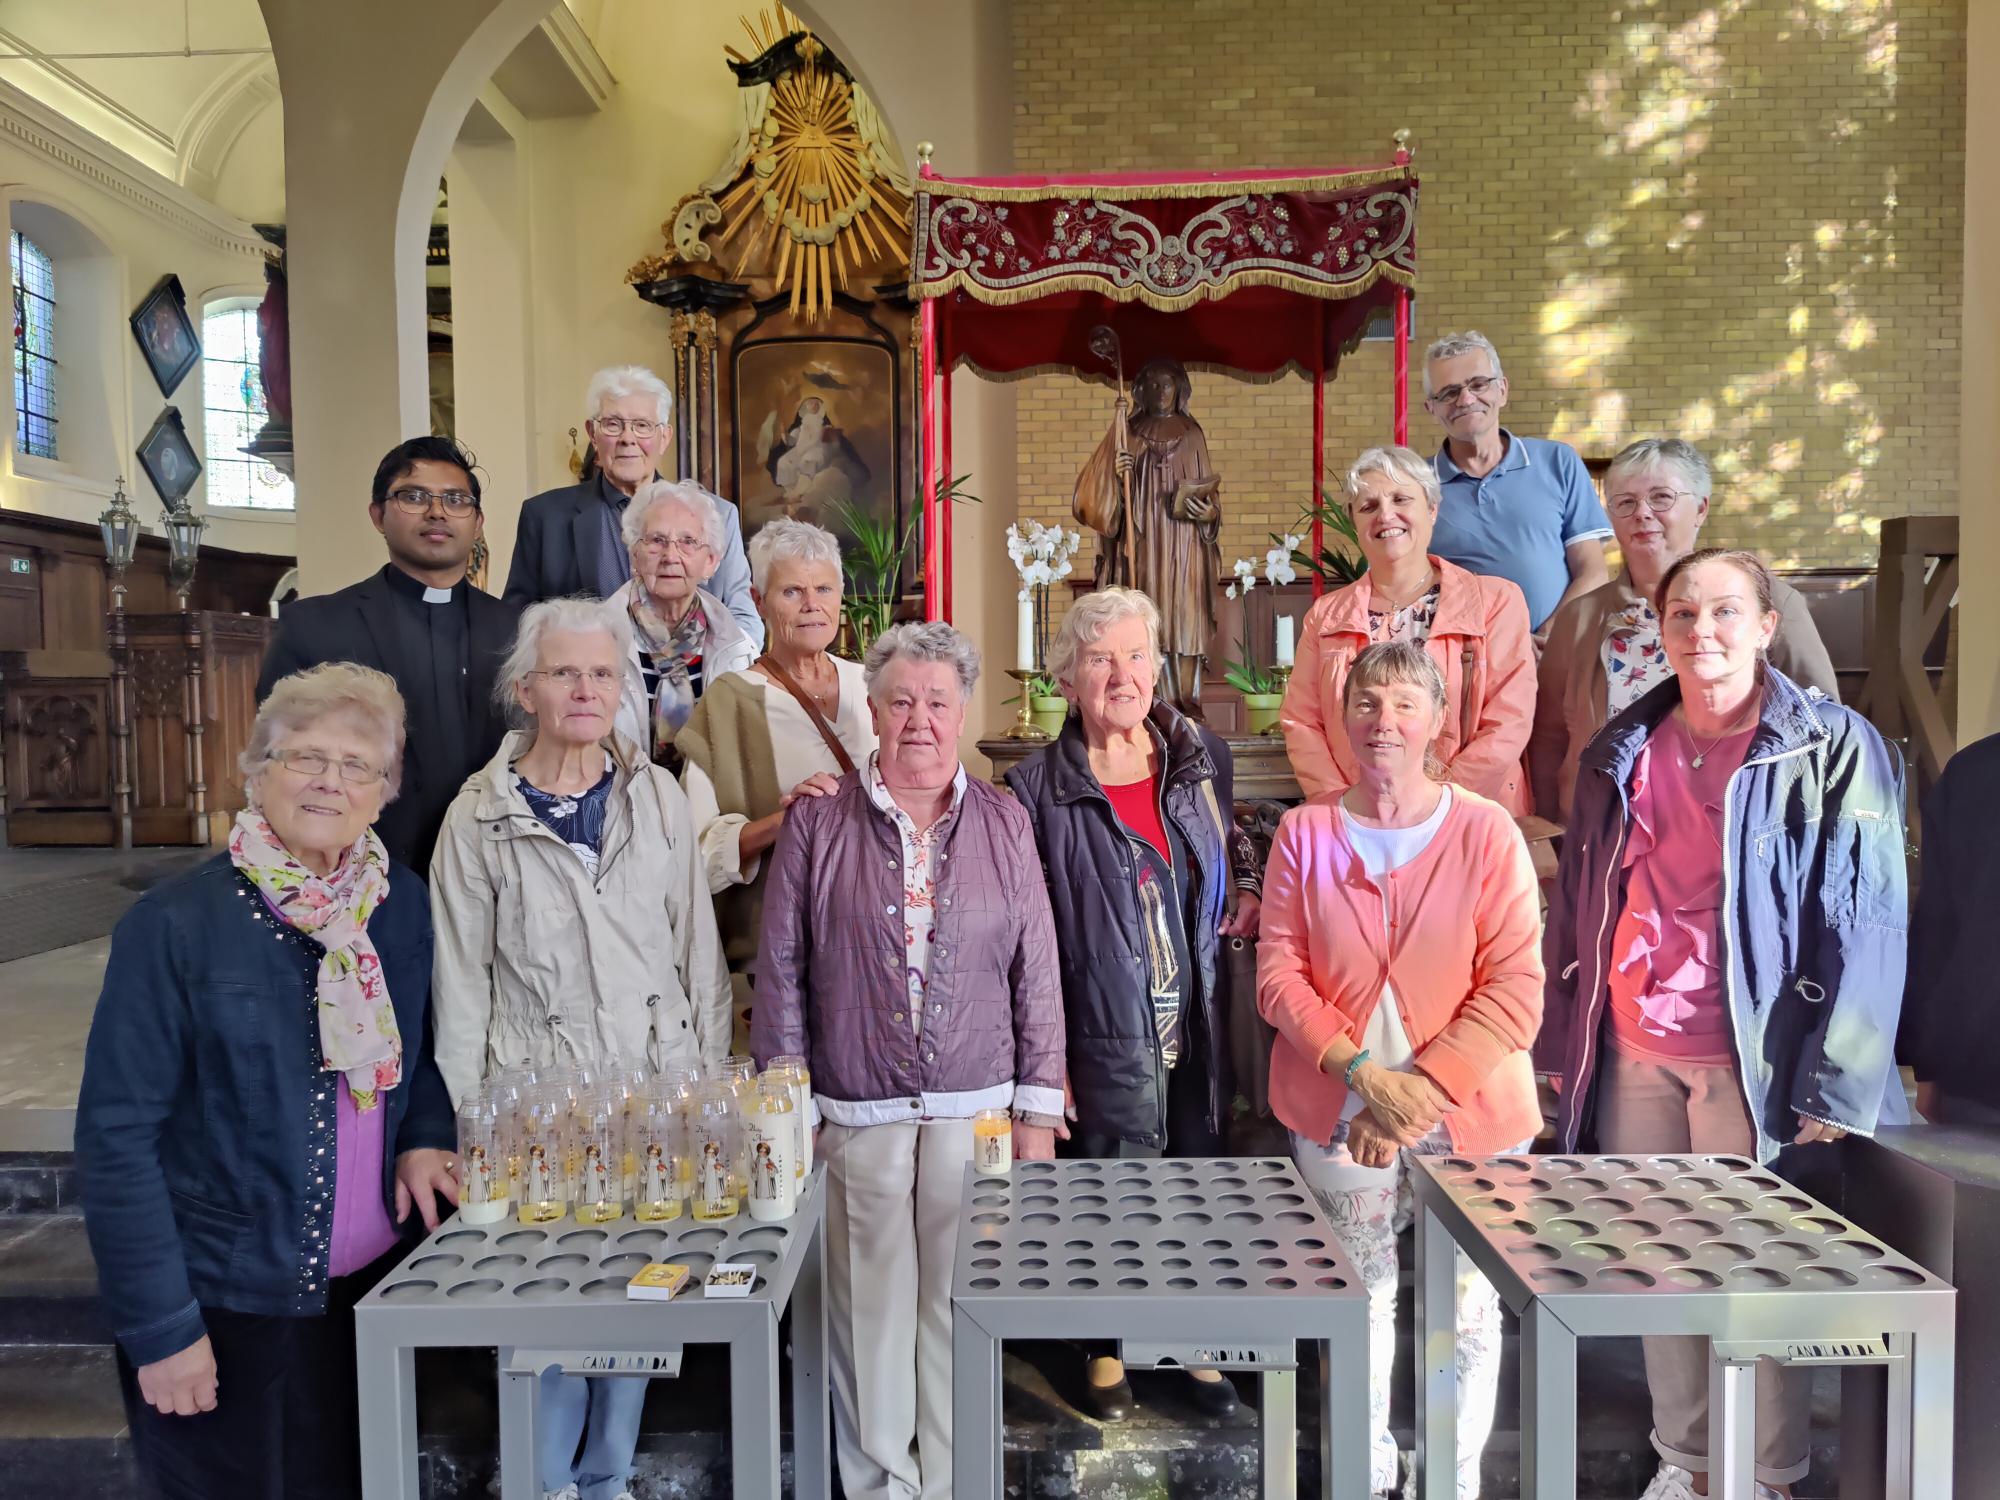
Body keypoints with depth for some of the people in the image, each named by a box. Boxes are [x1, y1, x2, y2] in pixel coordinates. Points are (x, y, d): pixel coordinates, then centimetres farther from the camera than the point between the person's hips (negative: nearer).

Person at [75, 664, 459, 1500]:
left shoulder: (403, 905, -2)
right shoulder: (176, 926, -15)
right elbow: (117, 1132, -14)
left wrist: (425, 1135, -6)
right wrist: (159, 1327, -14)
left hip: (376, 1284, 5)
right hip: (228, 1306, -4)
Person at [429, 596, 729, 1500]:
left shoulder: (658, 798, 3)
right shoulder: (481, 817, -2)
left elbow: (699, 949, 7)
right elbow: (460, 983, 1)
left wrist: (710, 1082, 5)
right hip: (538, 1096, -2)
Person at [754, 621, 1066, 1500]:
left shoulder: (1004, 823, 3)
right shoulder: (817, 822, -1)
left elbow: (1036, 974, 5)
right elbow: (781, 972, 1)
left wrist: (1038, 1108, 4)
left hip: (978, 1112, 1)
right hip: (856, 1117, -1)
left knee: (962, 1306, 9)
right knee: (871, 1307, 9)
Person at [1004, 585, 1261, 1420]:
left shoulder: (1202, 759, 3)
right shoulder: (1036, 789, -7)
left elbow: (1237, 847, 22)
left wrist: (1251, 896, 0)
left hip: (1202, 1029, 3)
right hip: (1107, 1038, -3)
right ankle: (1109, 1349, 34)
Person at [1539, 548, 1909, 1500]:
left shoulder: (1834, 751, -5)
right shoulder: (1621, 754, 9)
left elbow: (1869, 926, -9)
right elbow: (1575, 906, 12)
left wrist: (1834, 1083, -14)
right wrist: (1560, 1042, 9)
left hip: (1750, 1059, -4)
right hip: (1634, 1054, 4)